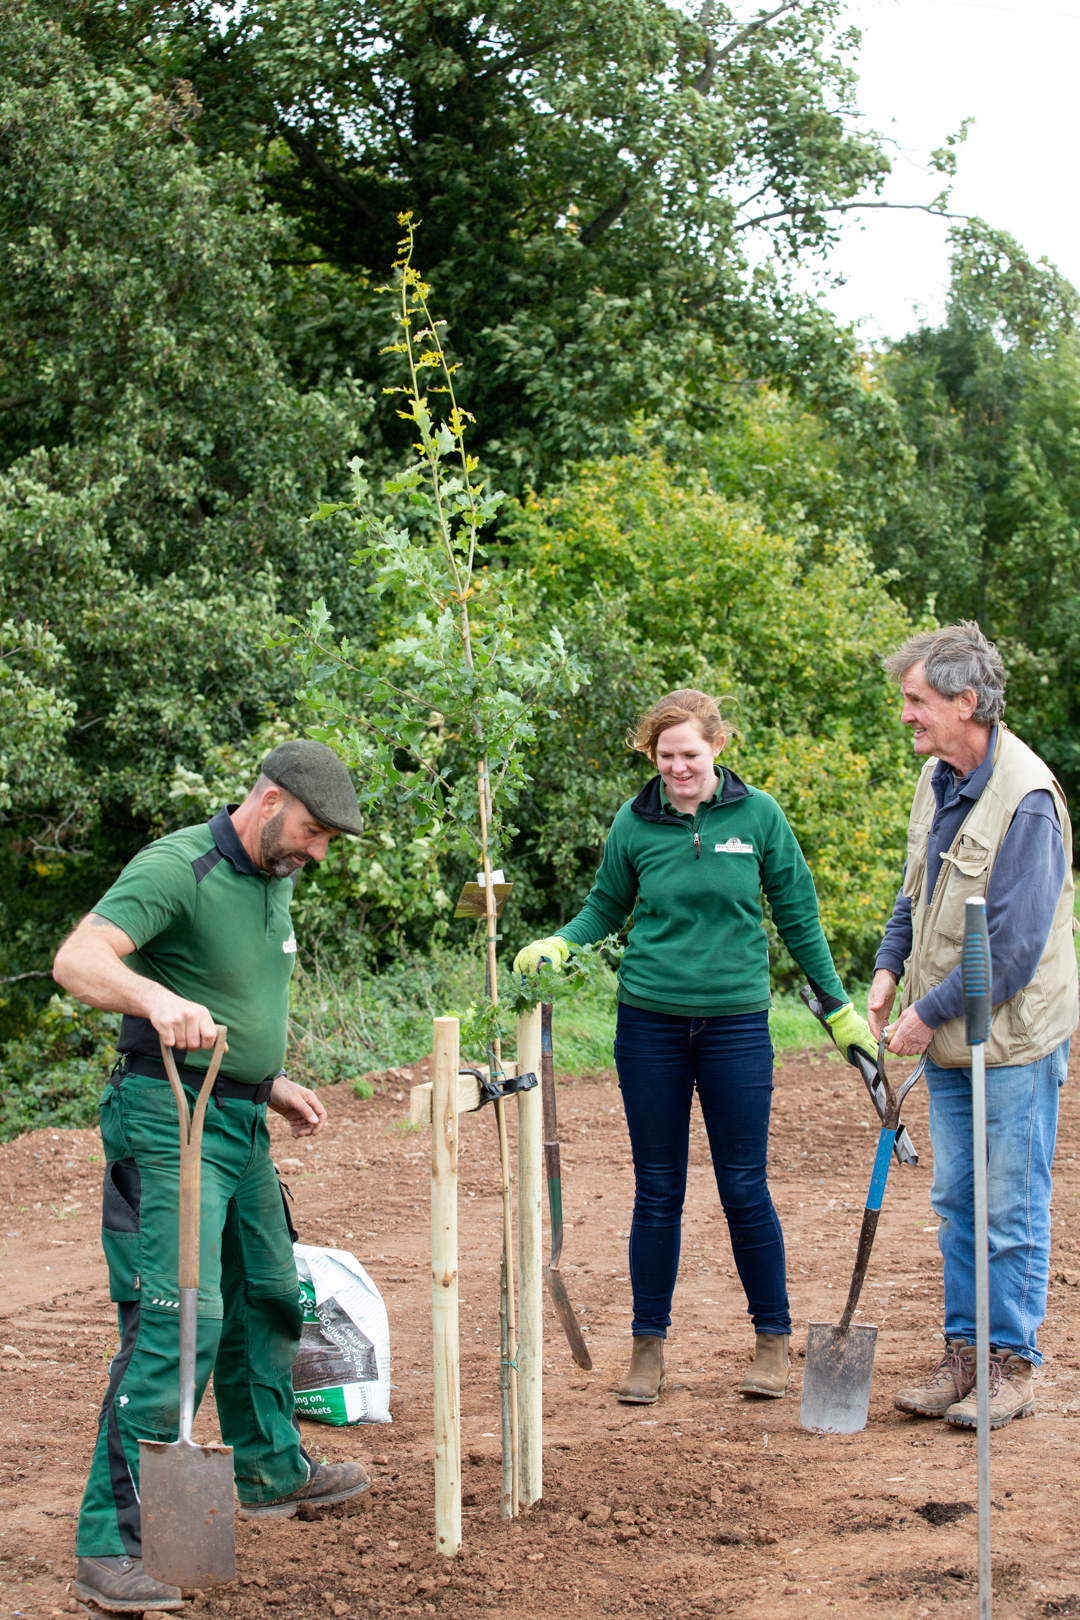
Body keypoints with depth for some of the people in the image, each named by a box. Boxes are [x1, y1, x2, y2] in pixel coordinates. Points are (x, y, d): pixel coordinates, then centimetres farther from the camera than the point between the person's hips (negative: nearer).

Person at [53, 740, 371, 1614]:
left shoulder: (274, 880, 12)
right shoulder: (176, 869, -18)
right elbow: (78, 959, -33)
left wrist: (274, 1084, 19)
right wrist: (157, 999, -51)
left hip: (241, 1124, 10)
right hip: (169, 1123, -10)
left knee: (267, 1296, 23)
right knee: (176, 1319, -16)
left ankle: (272, 1470, 44)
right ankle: (112, 1543, -14)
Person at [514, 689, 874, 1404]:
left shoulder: (758, 815, -2)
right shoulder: (635, 824, 0)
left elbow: (798, 916, 6)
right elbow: (605, 909, 12)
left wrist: (840, 1009, 9)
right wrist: (556, 945, -8)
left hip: (737, 1023, -1)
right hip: (650, 1024, 1)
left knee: (744, 1189, 2)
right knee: (657, 1191, 7)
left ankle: (774, 1342, 16)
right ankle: (649, 1347, 16)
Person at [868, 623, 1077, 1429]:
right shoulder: (938, 779, 6)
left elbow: (1014, 947, -23)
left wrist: (929, 1013, -16)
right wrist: (890, 969, 8)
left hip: (1013, 1038, -8)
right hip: (948, 1037, 8)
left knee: (1012, 1208, 1)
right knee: (957, 1202, 13)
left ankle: (1013, 1364, 11)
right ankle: (964, 1351, 22)